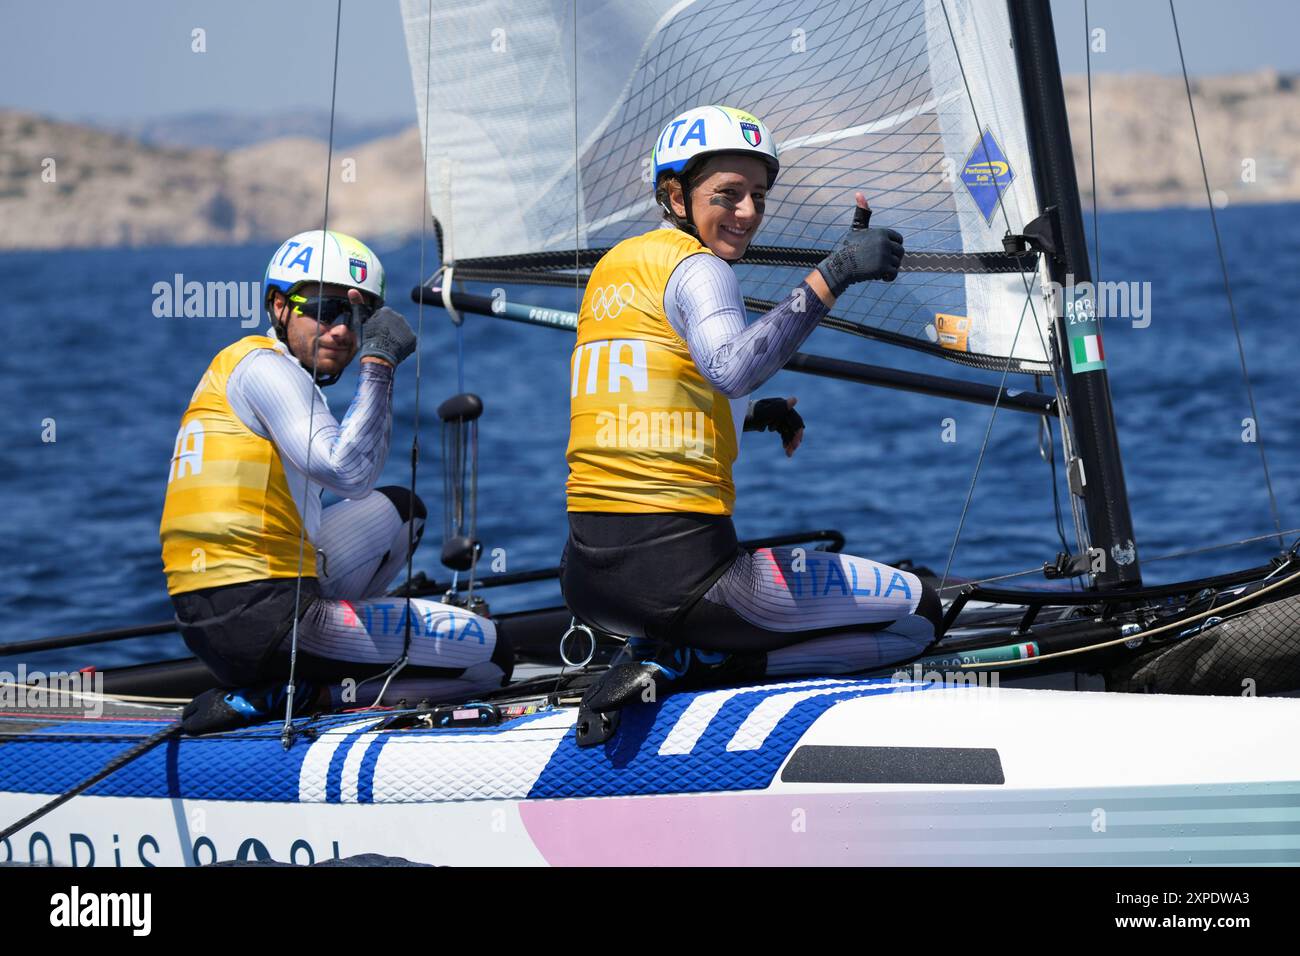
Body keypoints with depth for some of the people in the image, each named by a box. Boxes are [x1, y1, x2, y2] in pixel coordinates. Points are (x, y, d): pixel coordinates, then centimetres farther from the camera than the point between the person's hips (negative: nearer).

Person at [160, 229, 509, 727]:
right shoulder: (264, 366, -8)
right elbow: (350, 474, -20)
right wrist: (379, 362, -14)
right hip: (261, 623, -9)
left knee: (399, 508, 32)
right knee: (490, 654, 0)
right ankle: (277, 698, -8)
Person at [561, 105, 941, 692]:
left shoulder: (611, 268, 17)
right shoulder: (697, 269, -8)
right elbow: (732, 368, -30)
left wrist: (752, 418, 22)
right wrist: (832, 276, -32)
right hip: (679, 572, -8)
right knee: (920, 612, 1)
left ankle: (659, 652, 11)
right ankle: (704, 663, -7)